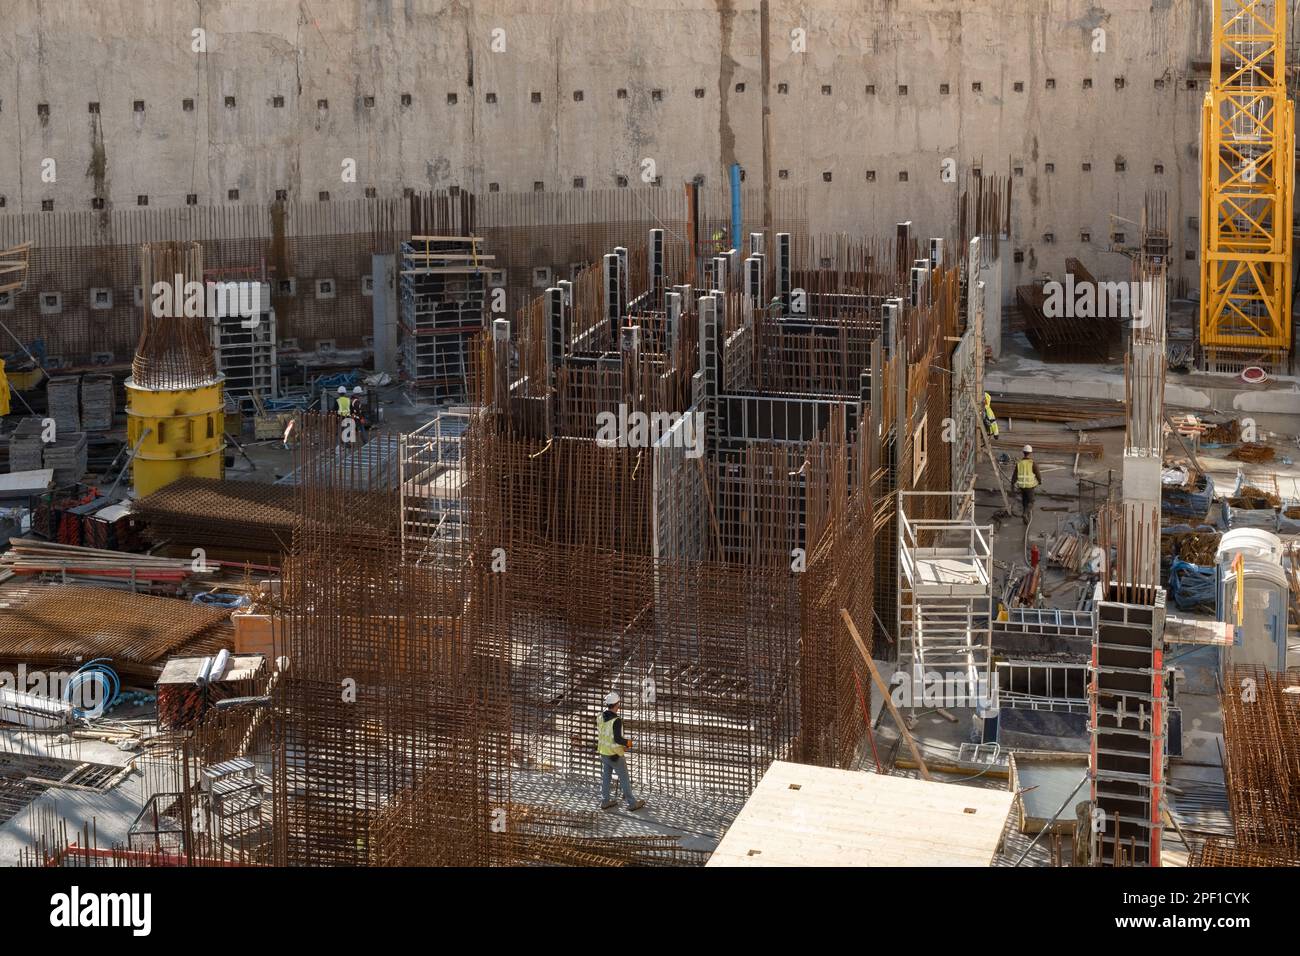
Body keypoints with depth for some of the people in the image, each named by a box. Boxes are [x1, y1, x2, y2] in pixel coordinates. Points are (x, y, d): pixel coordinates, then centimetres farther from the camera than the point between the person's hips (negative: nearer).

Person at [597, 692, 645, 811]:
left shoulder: (600, 718, -3)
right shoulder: (616, 720, -27)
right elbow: (617, 738, -30)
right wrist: (628, 743, -10)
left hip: (604, 753, 6)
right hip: (616, 755, -6)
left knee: (605, 777, 18)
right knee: (625, 778, 8)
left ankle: (605, 802, 28)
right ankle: (632, 803, 19)